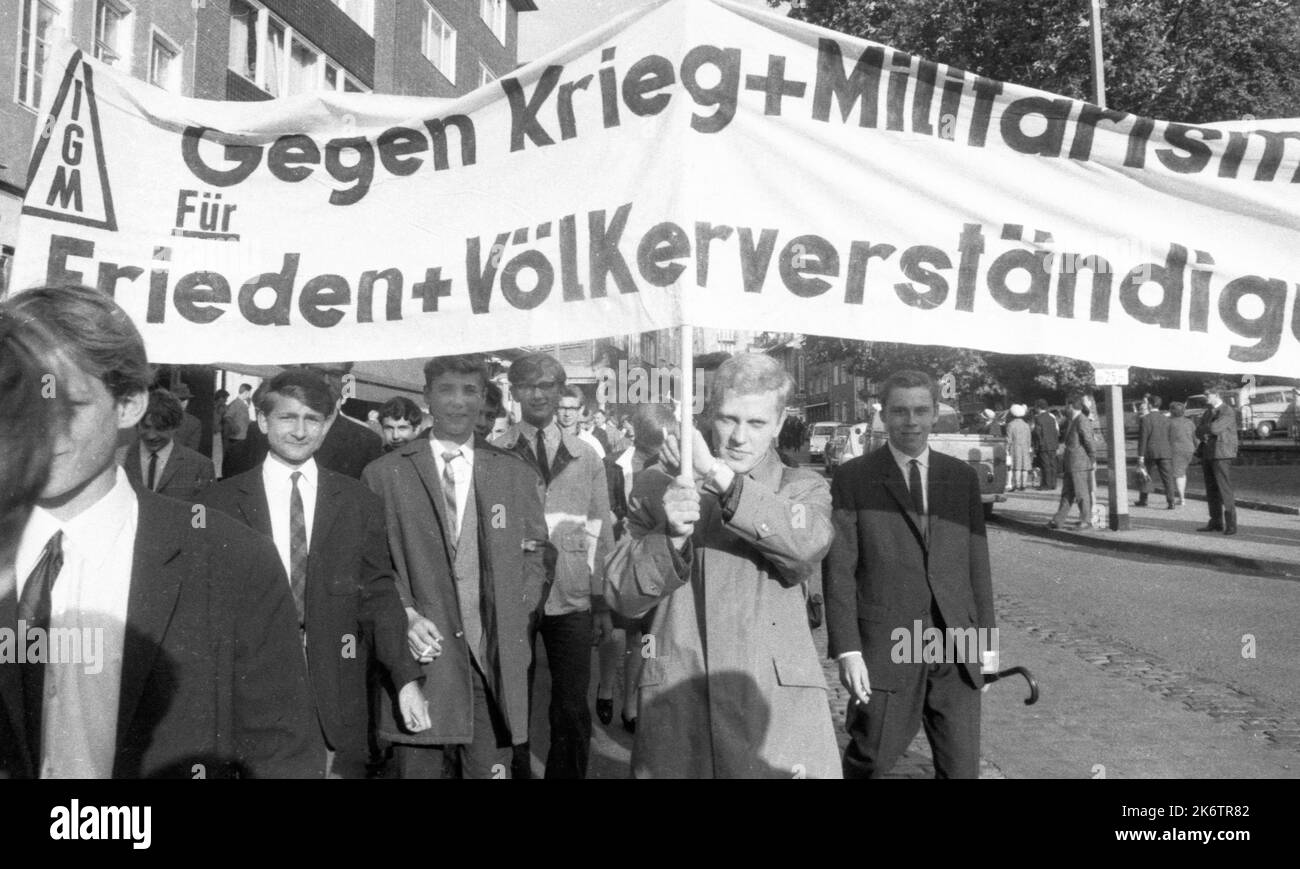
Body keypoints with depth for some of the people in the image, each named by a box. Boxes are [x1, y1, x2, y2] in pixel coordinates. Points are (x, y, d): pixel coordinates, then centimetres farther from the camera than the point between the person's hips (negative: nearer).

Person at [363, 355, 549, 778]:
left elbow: (534, 553, 14)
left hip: (492, 662, 1)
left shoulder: (518, 475, 10)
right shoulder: (383, 475, 4)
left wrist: (514, 615, 2)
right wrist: (404, 615, -10)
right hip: (420, 656, -1)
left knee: (490, 769, 3)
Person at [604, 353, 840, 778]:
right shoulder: (658, 485, 7)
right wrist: (672, 536, -16)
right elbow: (623, 597, 1)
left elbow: (809, 543, -17)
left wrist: (720, 476, -24)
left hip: (777, 704, 0)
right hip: (675, 704, 1)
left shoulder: (803, 487, 6)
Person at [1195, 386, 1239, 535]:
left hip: (1221, 455, -8)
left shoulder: (1228, 411, -8)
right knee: (1211, 491, 7)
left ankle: (1231, 524, -9)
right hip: (1207, 454, 8)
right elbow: (1198, 432, 14)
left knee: (1225, 490, -10)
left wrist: (1202, 428, -1)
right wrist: (1204, 435, -8)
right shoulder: (1208, 413, 18)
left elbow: (1214, 428, -20)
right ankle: (1216, 522, 12)